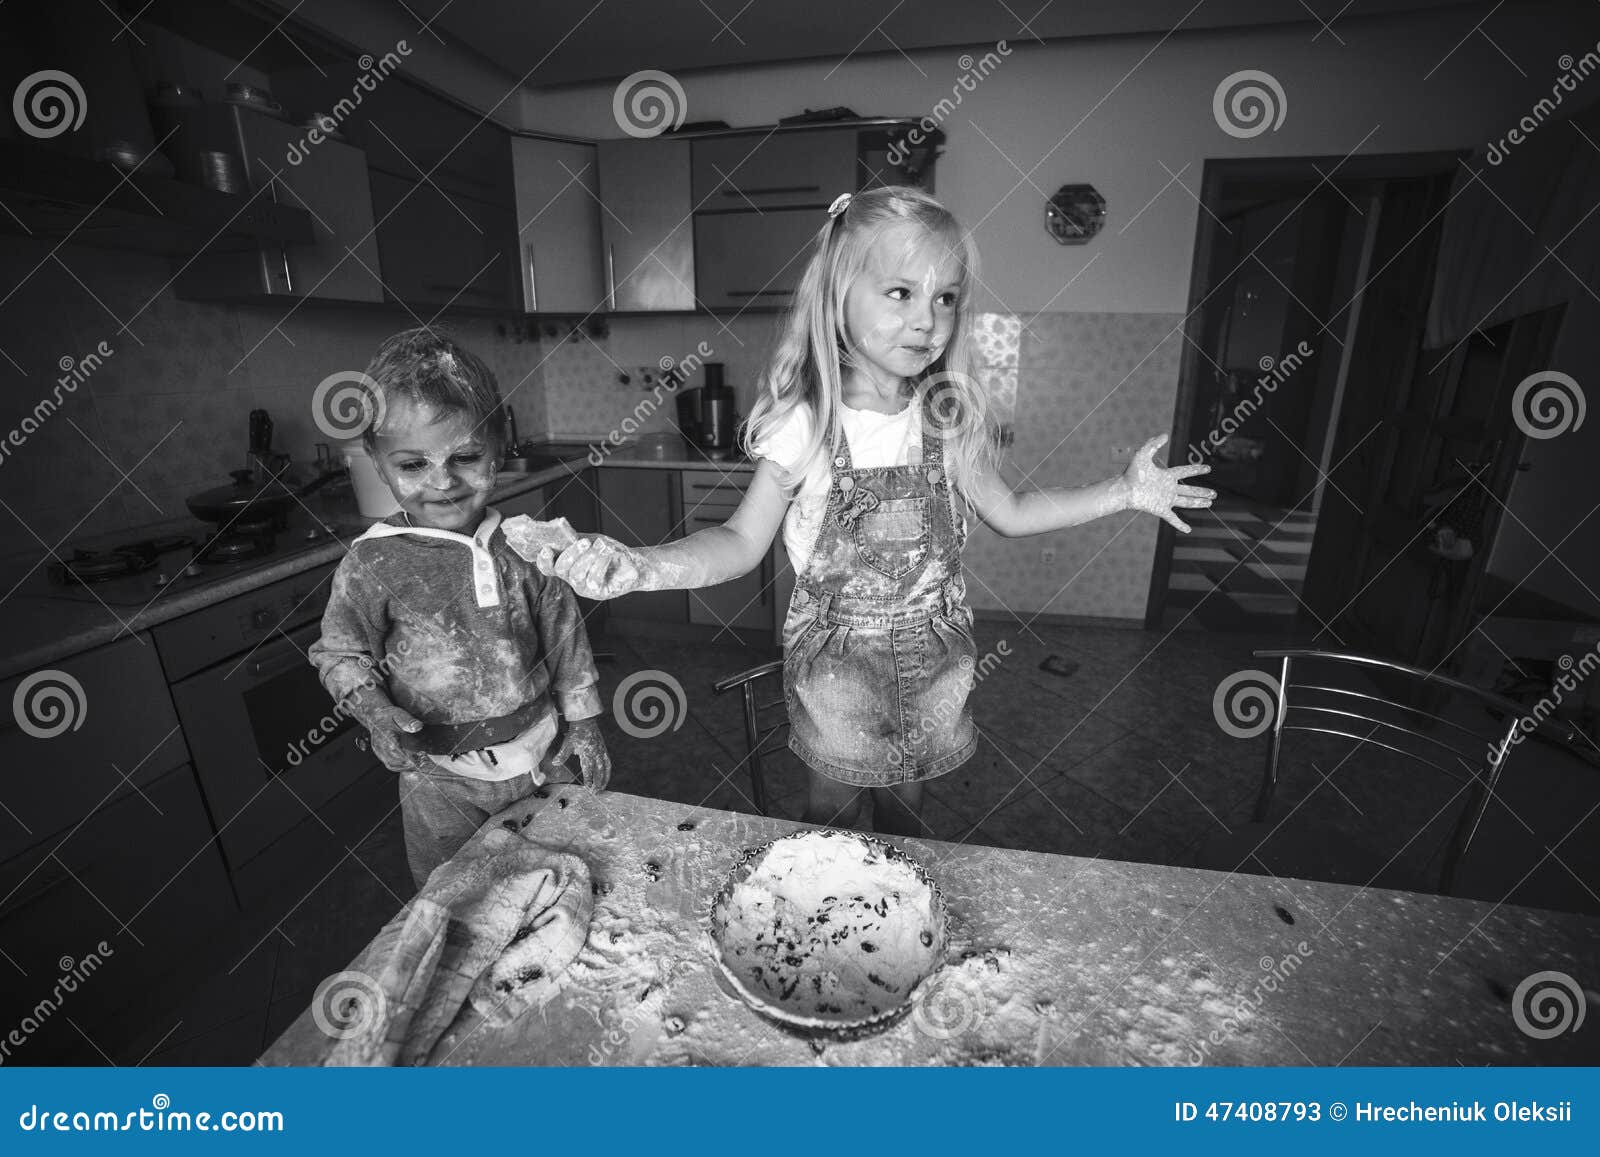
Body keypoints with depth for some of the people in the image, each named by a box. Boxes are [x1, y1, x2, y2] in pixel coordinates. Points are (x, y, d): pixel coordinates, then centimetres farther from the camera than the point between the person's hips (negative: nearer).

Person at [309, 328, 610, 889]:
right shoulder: (372, 563, -13)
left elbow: (565, 635, 0)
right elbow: (339, 653, -1)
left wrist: (583, 725, 3)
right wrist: (375, 710, -20)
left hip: (540, 756, 2)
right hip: (439, 774, -1)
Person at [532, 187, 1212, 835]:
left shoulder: (950, 421, -6)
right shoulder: (805, 425, -17)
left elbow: (1008, 513, 6)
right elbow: (743, 541, -14)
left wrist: (1124, 491, 1)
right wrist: (642, 566, -31)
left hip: (931, 665, 3)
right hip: (834, 662, -2)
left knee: (902, 812, 23)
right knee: (830, 812, 19)